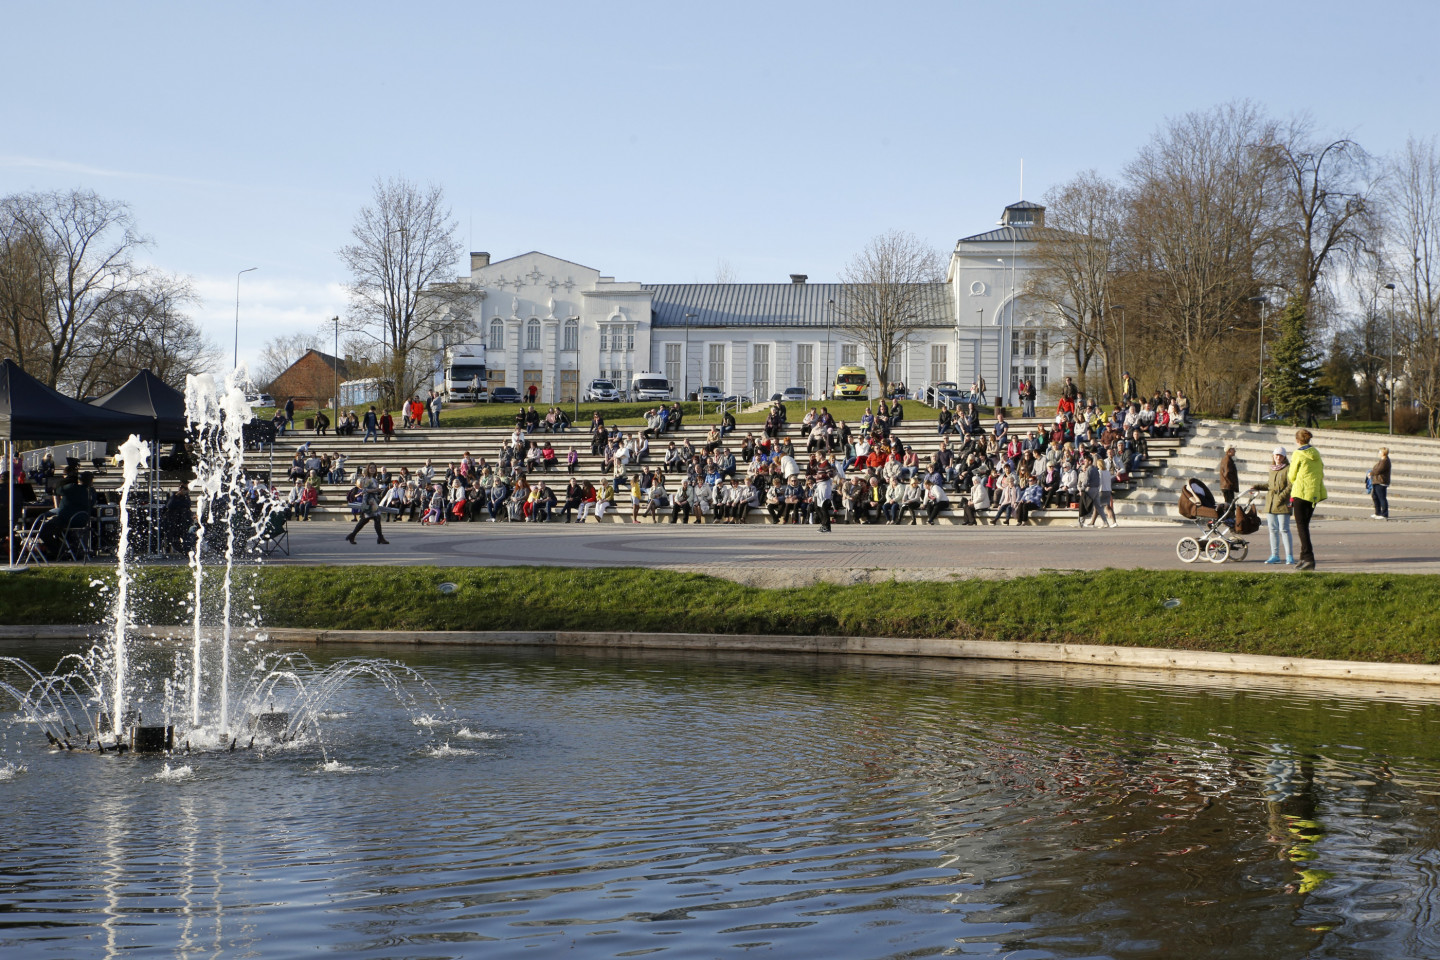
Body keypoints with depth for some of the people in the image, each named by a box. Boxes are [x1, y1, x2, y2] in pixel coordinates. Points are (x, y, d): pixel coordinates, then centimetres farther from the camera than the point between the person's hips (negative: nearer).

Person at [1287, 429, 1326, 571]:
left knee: (1301, 526, -5)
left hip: (1301, 492, -7)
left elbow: (1292, 476, -2)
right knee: (1305, 525, 16)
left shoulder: (1298, 454, -9)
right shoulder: (1316, 454, 10)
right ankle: (1304, 557, 21)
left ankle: (1309, 558, -15)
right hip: (1315, 493, 7)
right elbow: (1321, 473, 14)